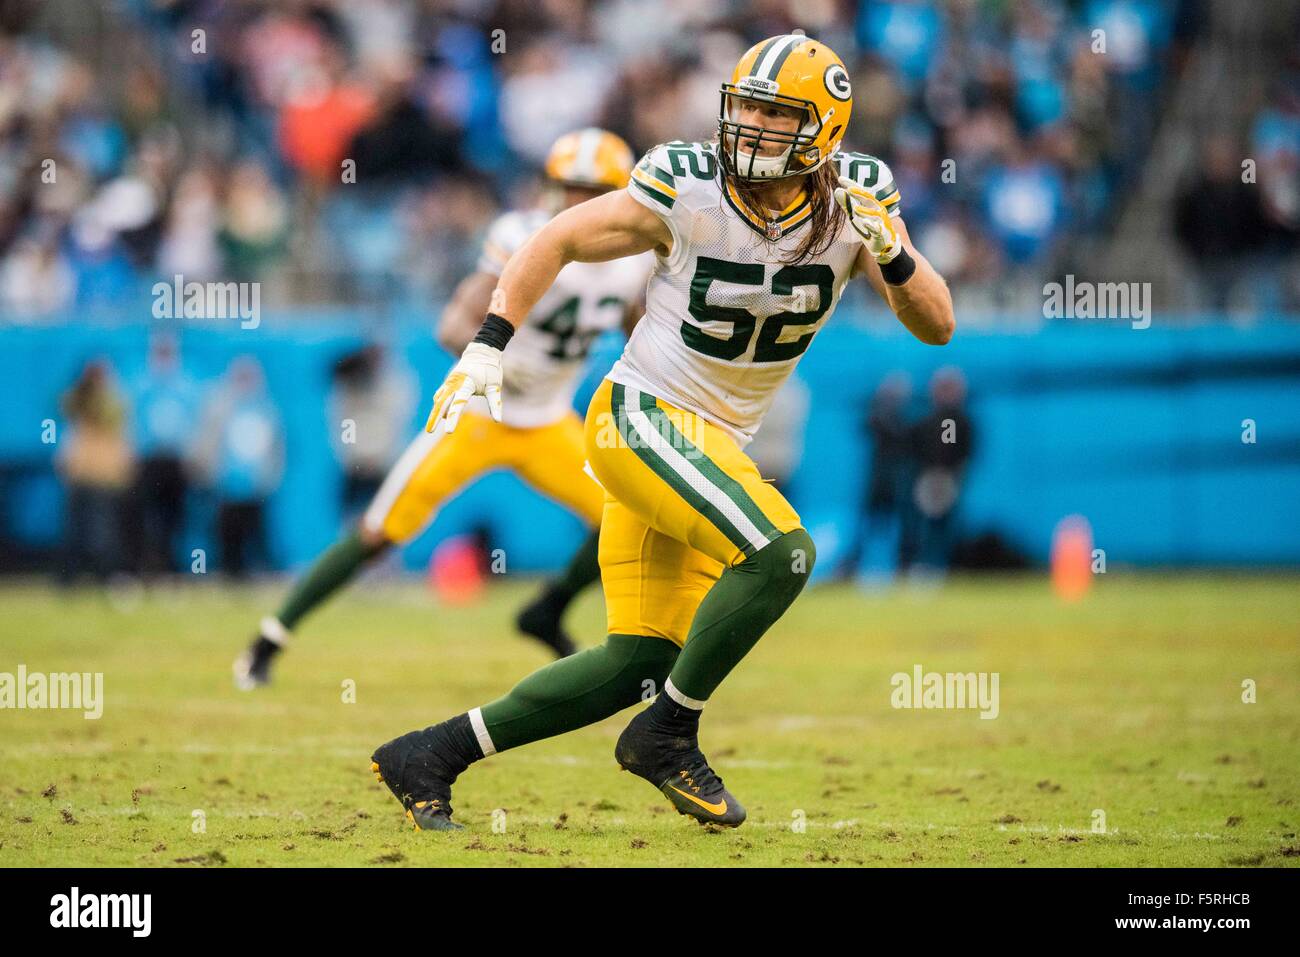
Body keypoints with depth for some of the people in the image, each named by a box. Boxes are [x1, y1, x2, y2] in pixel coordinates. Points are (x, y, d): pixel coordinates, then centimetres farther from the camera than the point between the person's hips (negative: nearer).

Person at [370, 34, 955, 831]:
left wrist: (892, 255, -27)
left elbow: (937, 326, -8)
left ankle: (430, 757, 13)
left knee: (642, 662, 5)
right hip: (642, 416, -6)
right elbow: (555, 244, -4)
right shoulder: (686, 191, -16)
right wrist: (485, 355, -10)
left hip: (714, 449, 6)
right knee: (780, 552, -27)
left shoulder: (856, 203, -6)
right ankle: (669, 735, -10)